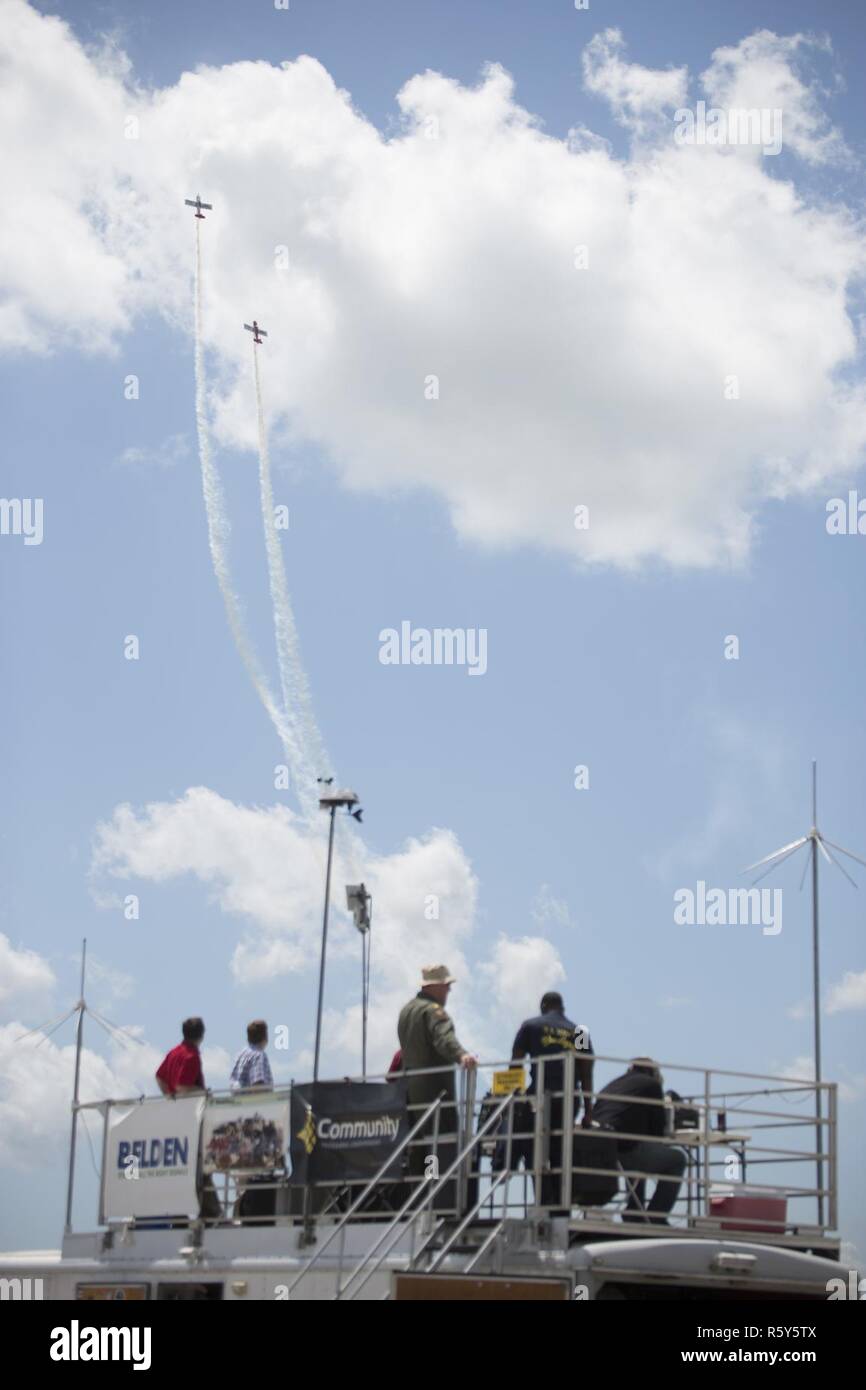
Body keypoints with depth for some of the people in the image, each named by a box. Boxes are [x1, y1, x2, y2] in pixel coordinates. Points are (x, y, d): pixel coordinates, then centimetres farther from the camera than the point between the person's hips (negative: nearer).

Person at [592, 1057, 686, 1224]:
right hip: (626, 1151, -7)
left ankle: (634, 1215, 37)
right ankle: (655, 1217, 12)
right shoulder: (651, 1084, 11)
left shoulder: (610, 1086, 29)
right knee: (677, 1159, 16)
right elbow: (657, 1130, 10)